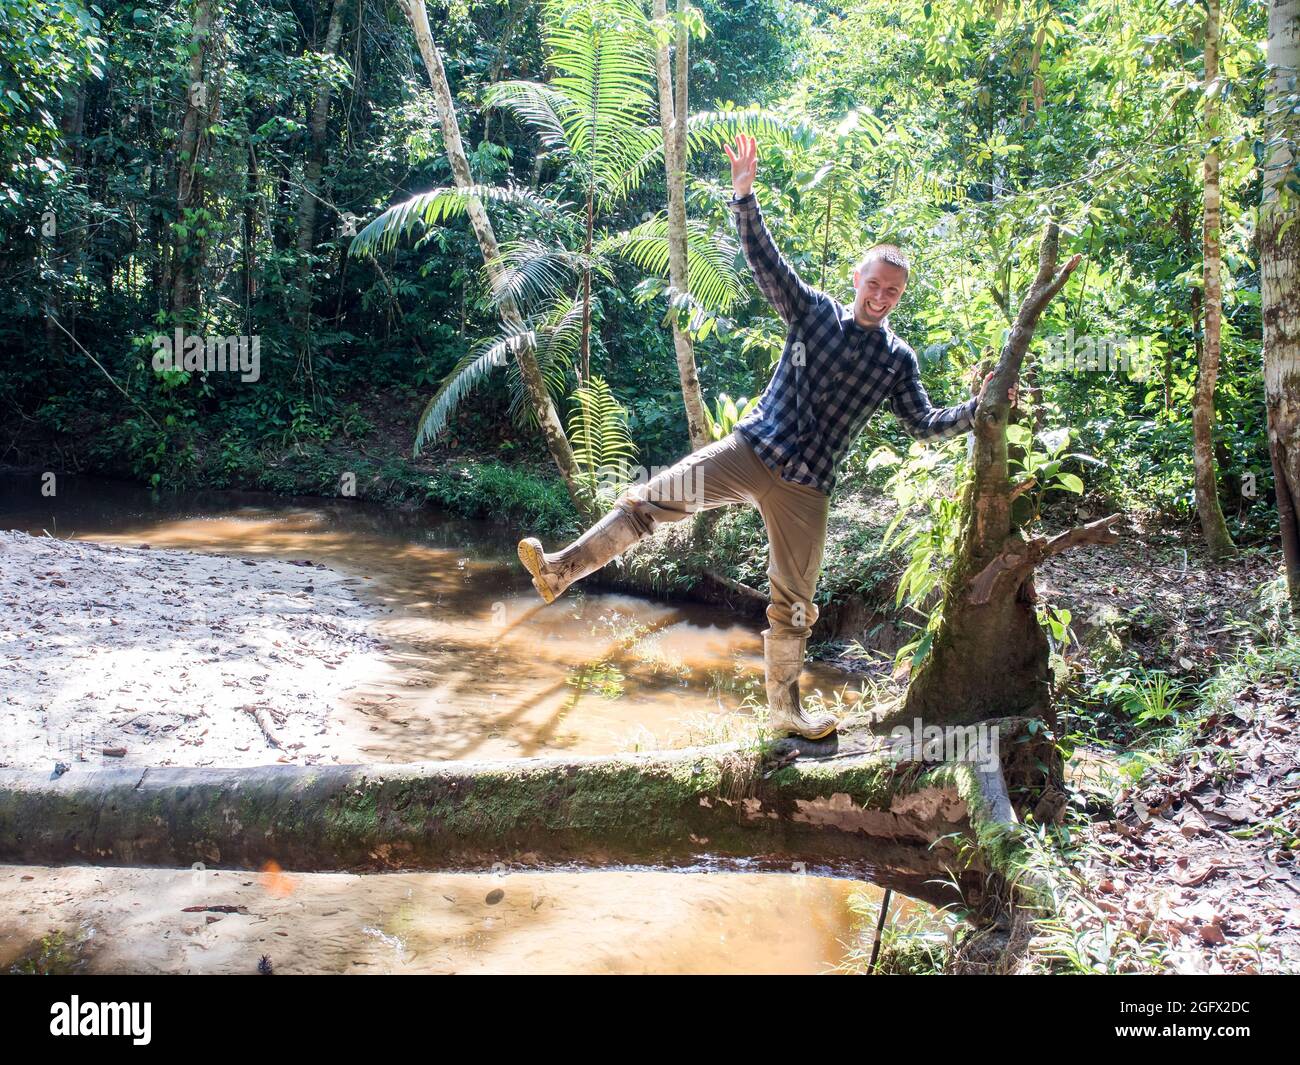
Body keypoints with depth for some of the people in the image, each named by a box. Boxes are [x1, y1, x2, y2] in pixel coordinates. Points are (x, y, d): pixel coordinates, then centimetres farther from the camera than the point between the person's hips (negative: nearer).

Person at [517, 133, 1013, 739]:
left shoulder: (898, 360, 8)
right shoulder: (814, 312, 4)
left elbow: (925, 425, 9)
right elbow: (762, 259, -5)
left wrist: (980, 407, -5)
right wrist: (744, 193, -18)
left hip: (805, 487, 1)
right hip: (749, 452, -1)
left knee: (792, 605, 8)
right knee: (650, 500, -19)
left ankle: (784, 711, 24)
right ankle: (560, 571, -14)